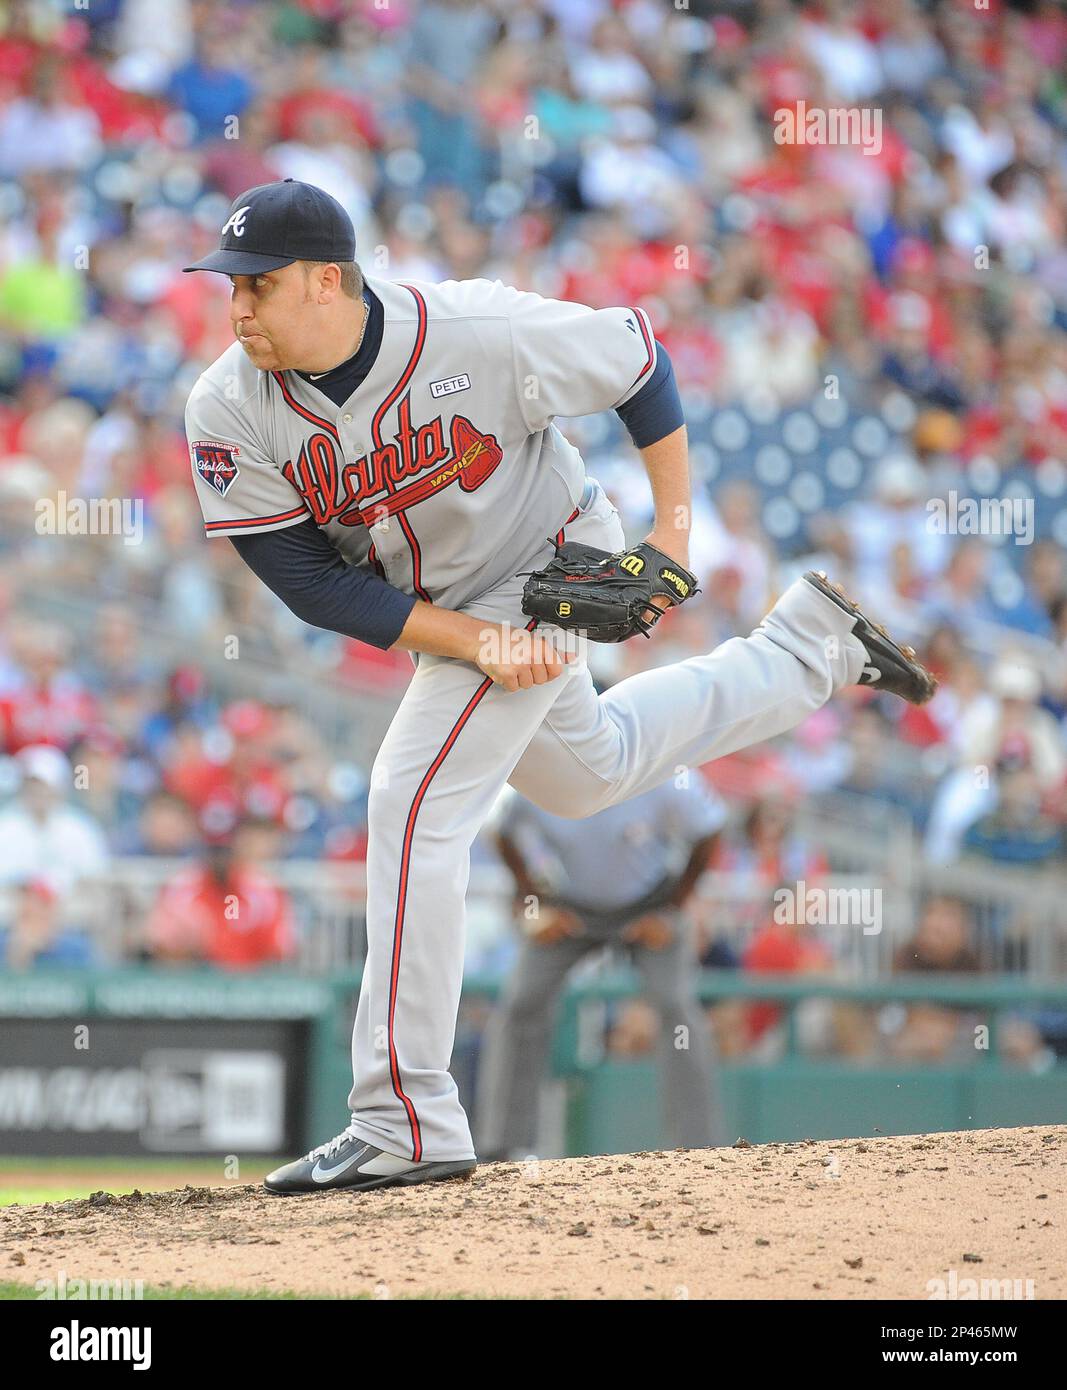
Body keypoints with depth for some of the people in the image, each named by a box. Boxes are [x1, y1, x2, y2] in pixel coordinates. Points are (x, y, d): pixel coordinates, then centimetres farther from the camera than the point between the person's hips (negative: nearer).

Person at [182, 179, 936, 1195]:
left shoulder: (477, 332, -31)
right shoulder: (229, 413, -22)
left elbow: (634, 359, -13)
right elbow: (309, 582, -18)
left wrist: (674, 531, -12)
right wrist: (477, 645, -27)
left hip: (546, 566, -6)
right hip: (435, 611, 6)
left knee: (412, 800, -19)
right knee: (587, 773, 26)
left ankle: (407, 1126, -17)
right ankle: (810, 645, 47)